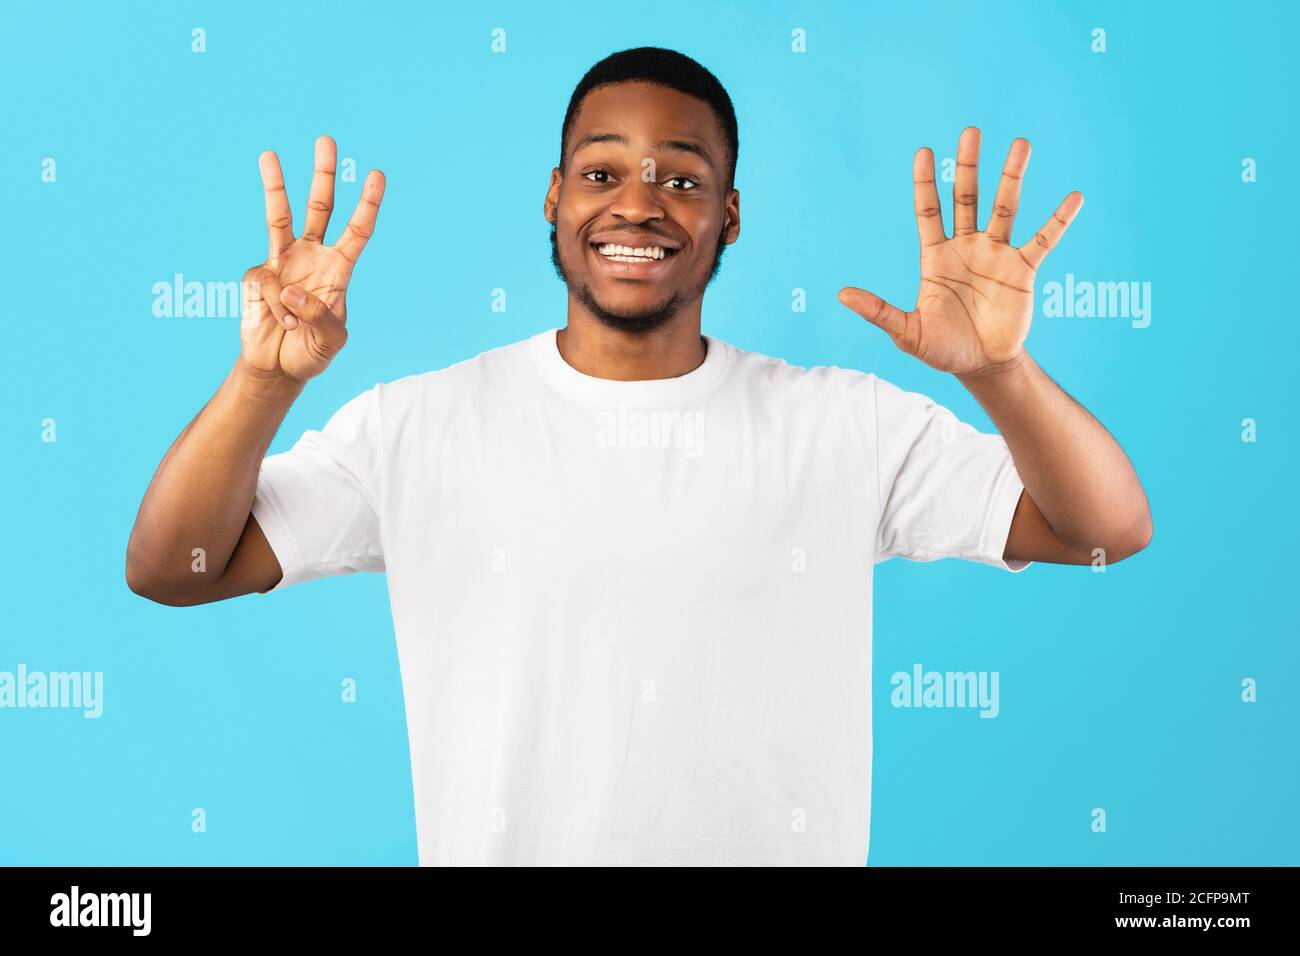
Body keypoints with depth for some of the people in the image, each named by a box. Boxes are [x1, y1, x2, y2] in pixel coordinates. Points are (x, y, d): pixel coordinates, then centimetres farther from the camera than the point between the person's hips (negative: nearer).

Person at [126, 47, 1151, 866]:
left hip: (779, 841, 1)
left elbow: (1110, 530, -8)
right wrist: (263, 378, -25)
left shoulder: (850, 423, -4)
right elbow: (169, 570, -8)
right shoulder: (422, 426, -6)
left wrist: (999, 371, -26)